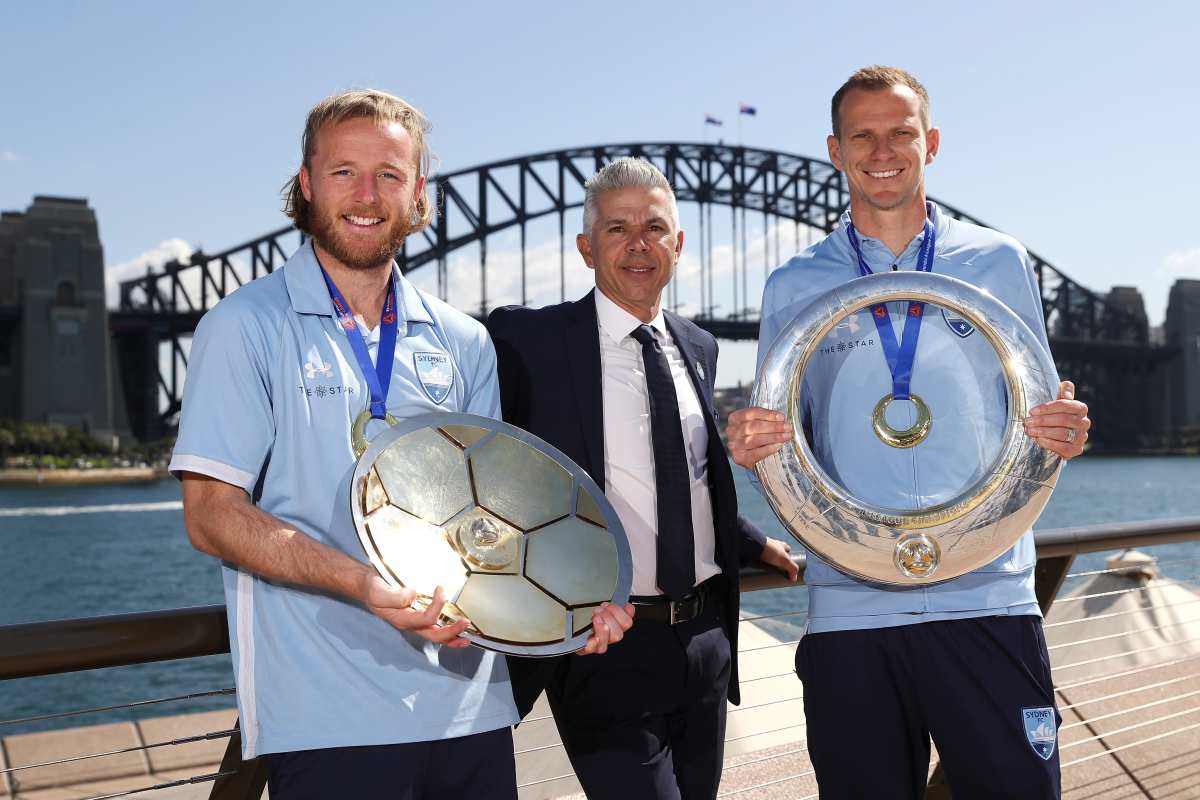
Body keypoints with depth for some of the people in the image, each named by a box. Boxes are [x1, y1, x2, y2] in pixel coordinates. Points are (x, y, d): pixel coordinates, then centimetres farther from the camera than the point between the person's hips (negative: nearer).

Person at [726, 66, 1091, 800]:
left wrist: (1064, 433, -10)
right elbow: (776, 437, 12)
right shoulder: (794, 287, 9)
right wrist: (752, 444, -11)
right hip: (851, 607, 1)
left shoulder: (999, 262, 8)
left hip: (988, 595, 0)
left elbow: (1040, 415, 13)